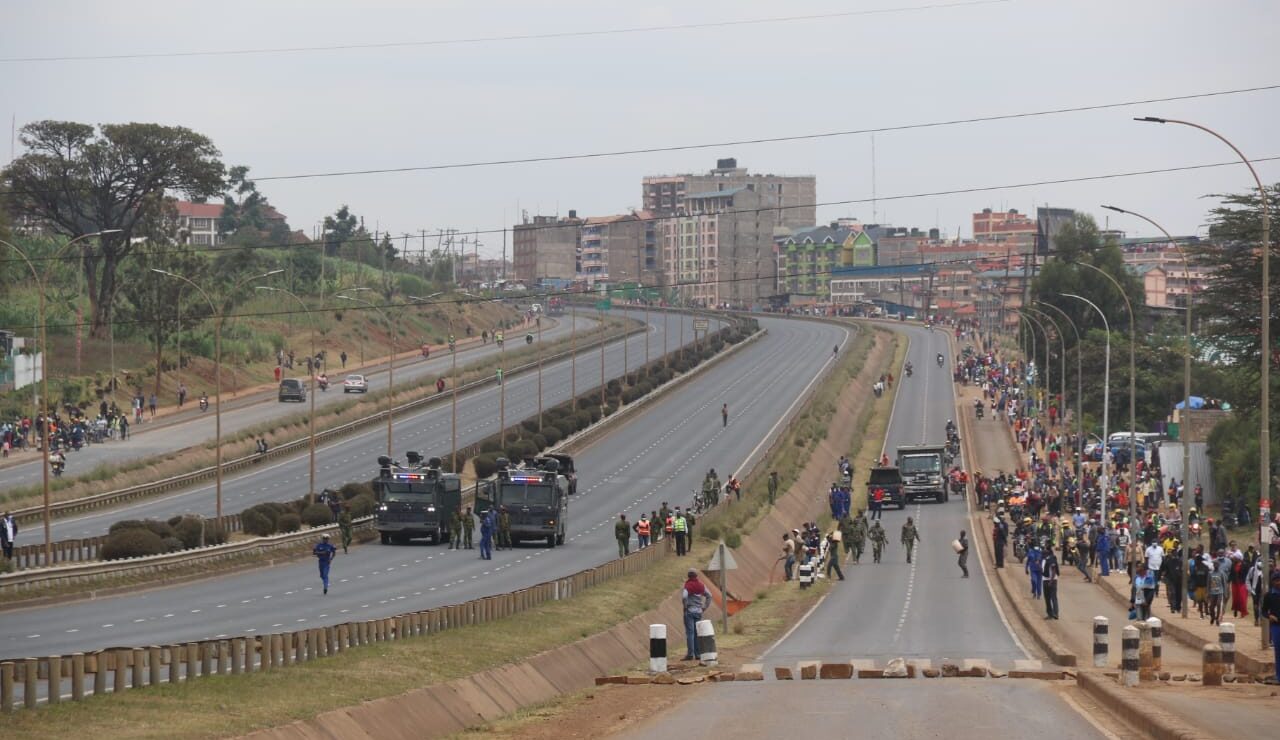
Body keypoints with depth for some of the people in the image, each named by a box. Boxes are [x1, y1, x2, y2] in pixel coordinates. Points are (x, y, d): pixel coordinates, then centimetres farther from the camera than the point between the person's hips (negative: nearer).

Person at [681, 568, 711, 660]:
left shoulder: (688, 586, -11)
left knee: (690, 633, -4)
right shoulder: (701, 586, 5)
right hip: (698, 612, 5)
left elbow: (684, 597, -25)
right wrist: (704, 607, 11)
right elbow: (709, 596, 8)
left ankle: (690, 654, -7)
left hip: (689, 611, -5)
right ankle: (698, 654, 11)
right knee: (697, 633, 10)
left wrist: (685, 606, -9)